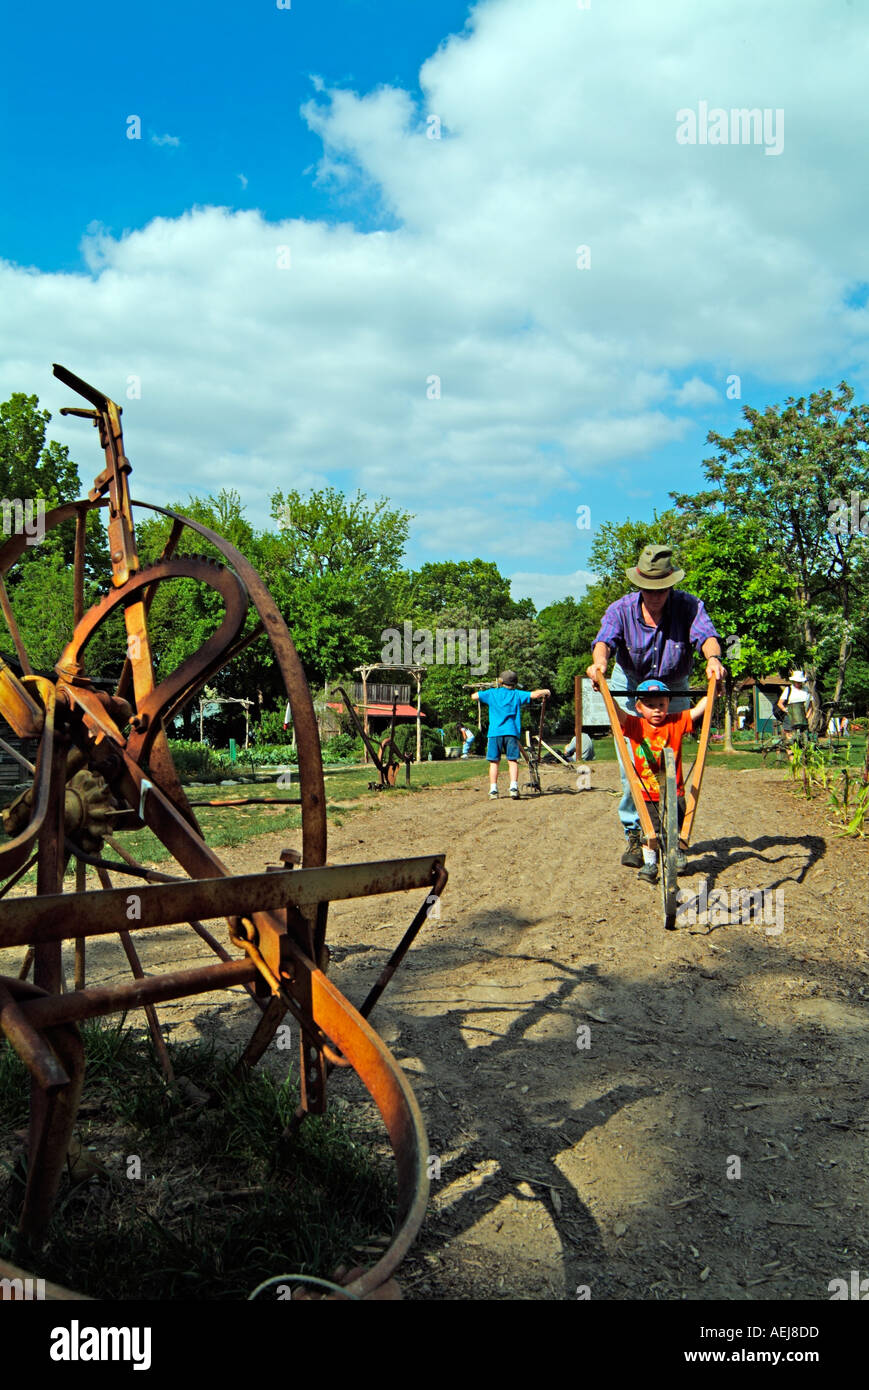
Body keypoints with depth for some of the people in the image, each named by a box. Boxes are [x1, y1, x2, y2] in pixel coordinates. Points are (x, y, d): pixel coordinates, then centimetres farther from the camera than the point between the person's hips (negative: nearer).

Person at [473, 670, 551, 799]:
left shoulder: (492, 693, 7)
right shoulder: (516, 694, 6)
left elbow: (473, 696, 14)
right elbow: (535, 694, 2)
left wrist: (481, 690, 33)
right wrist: (545, 691, 22)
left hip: (495, 732, 0)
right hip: (511, 732, 0)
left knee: (494, 762, 6)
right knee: (512, 761, 2)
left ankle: (493, 790, 1)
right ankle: (514, 787, -13)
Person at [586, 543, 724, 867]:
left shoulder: (688, 606, -16)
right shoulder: (622, 609, -16)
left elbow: (706, 634, -32)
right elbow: (605, 638, -33)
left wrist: (713, 658, -55)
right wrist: (599, 660, -57)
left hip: (673, 689, 1)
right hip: (629, 687, 0)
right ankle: (634, 833, 1)